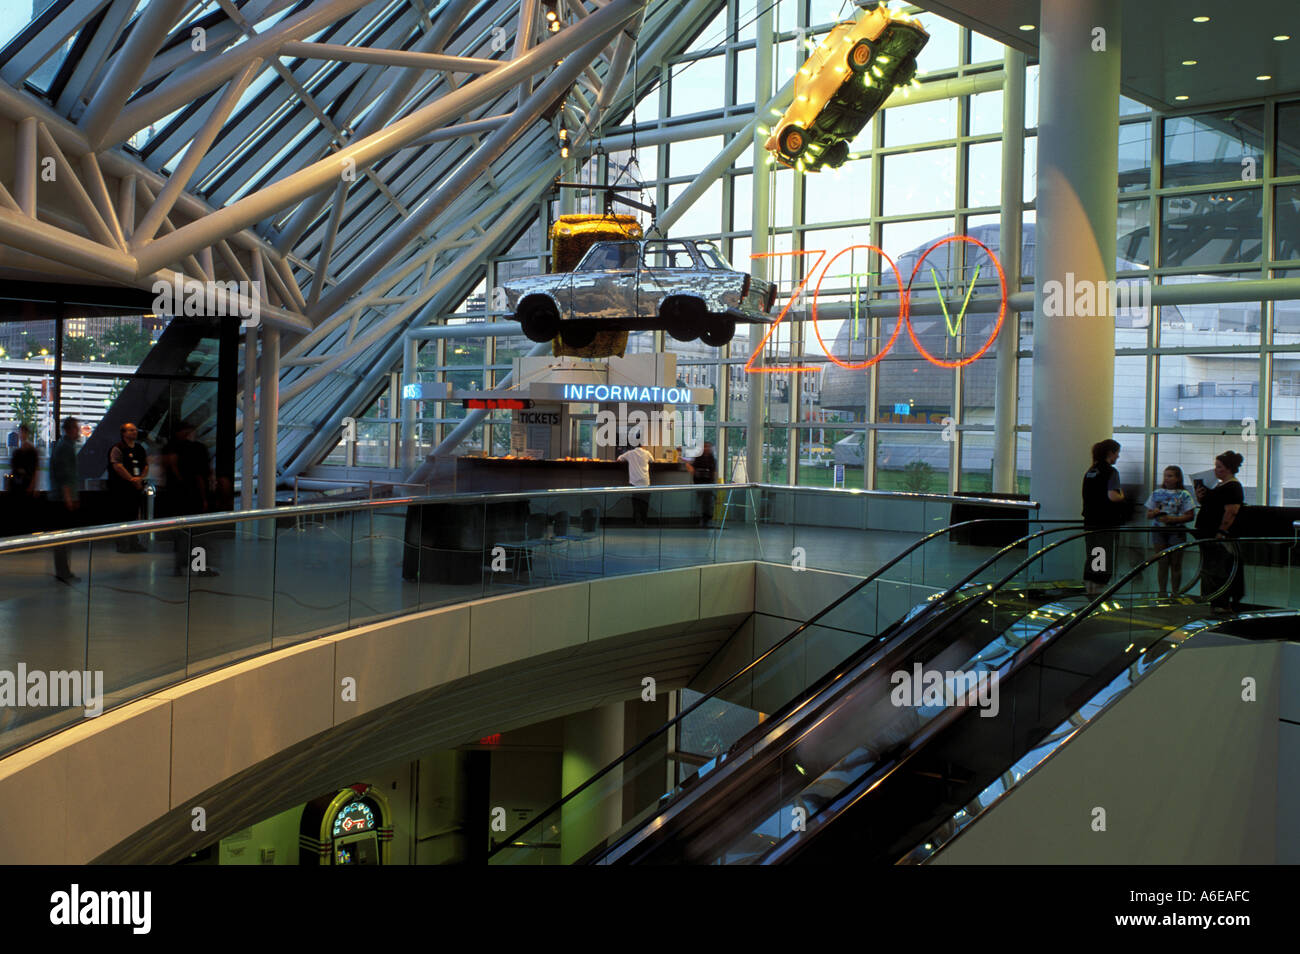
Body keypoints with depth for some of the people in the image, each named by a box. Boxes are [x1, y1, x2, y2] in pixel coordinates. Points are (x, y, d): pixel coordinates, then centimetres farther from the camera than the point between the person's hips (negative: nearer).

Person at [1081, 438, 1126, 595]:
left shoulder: (1090, 471, 12)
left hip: (1090, 520, 7)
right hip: (1106, 522, -7)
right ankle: (1096, 589, -2)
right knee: (1104, 557, -1)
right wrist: (1122, 496, -1)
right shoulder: (1111, 472, -11)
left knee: (1090, 557, 12)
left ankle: (1089, 588, 16)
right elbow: (1112, 496, -21)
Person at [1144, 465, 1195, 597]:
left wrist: (1173, 519, -16)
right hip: (1159, 531, 3)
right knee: (1162, 563, 5)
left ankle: (1175, 593, 10)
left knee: (1176, 564, 2)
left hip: (1176, 531, -2)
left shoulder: (1184, 495, 0)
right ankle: (1162, 592, 10)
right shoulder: (1156, 493, 10)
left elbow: (1190, 516, -5)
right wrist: (1154, 513, -10)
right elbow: (1148, 515, 12)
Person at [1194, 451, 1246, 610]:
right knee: (1209, 570, 13)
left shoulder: (1233, 487, -14)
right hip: (1210, 536, 10)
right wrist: (1200, 497, 7)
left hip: (1223, 539, -10)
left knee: (1220, 572, -7)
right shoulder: (1219, 485, 17)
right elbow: (1210, 506, 27)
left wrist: (1220, 533, -25)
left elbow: (1231, 512, -21)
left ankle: (1222, 604, -3)